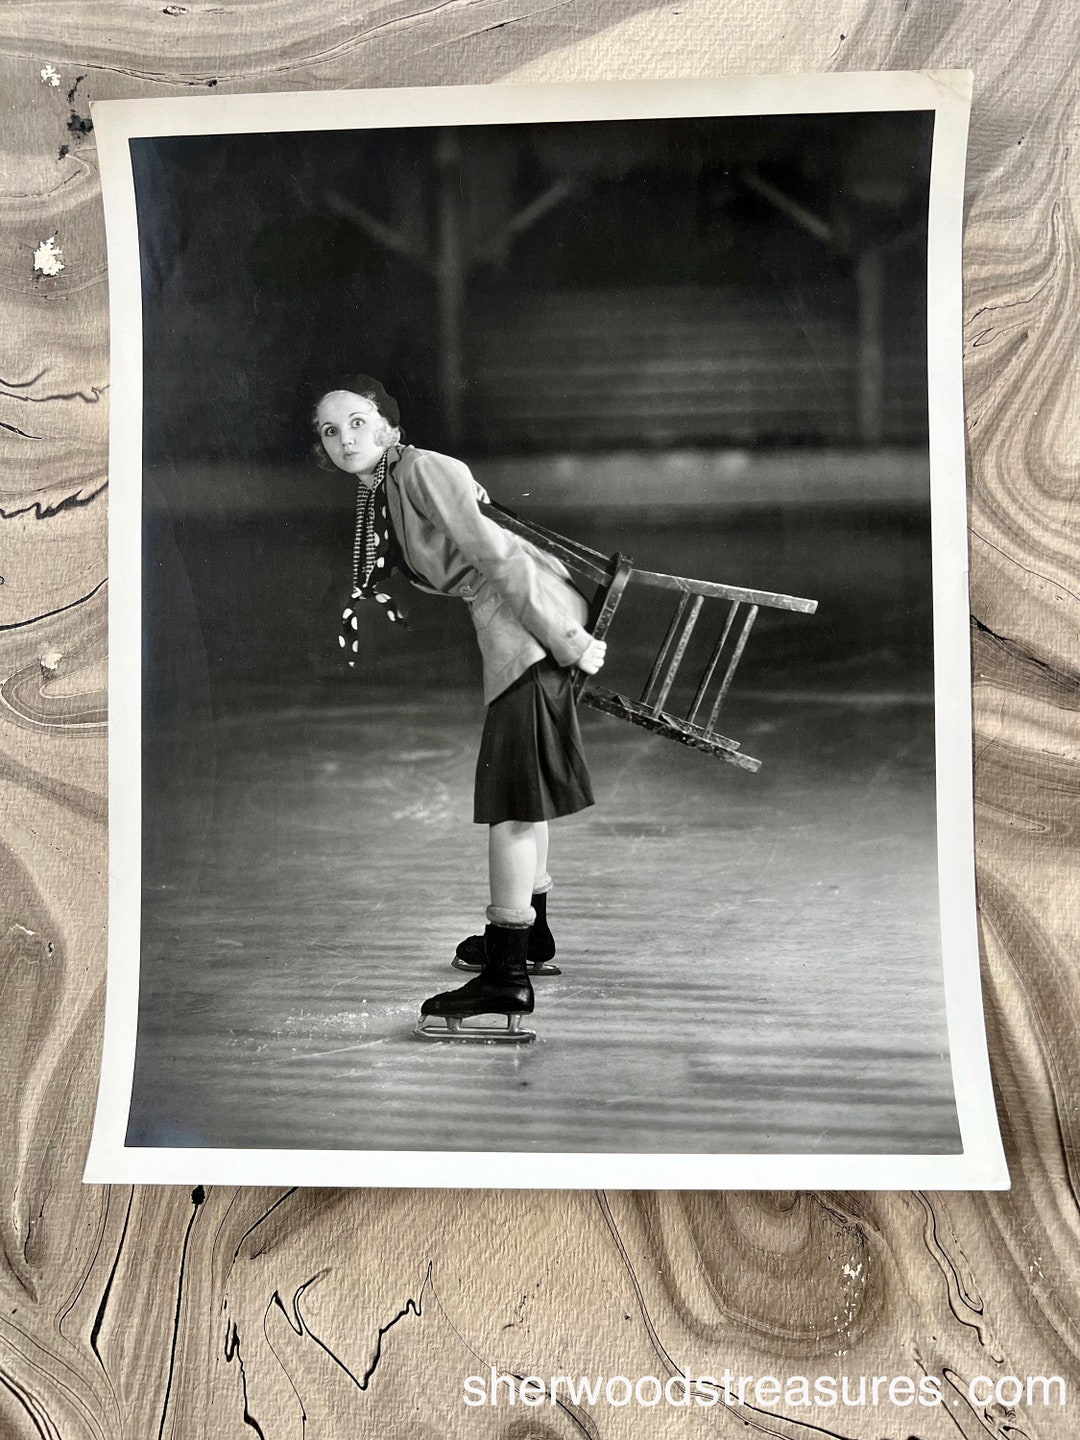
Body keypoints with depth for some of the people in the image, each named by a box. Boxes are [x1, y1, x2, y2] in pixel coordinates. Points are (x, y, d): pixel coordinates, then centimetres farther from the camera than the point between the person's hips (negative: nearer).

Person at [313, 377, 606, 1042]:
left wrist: (565, 640, -22)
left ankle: (508, 978, -9)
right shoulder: (378, 490, 15)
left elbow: (496, 557, -20)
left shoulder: (423, 469, -14)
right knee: (520, 782, 20)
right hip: (506, 621, 10)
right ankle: (529, 932, 37)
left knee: (512, 788, -11)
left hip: (526, 614, -10)